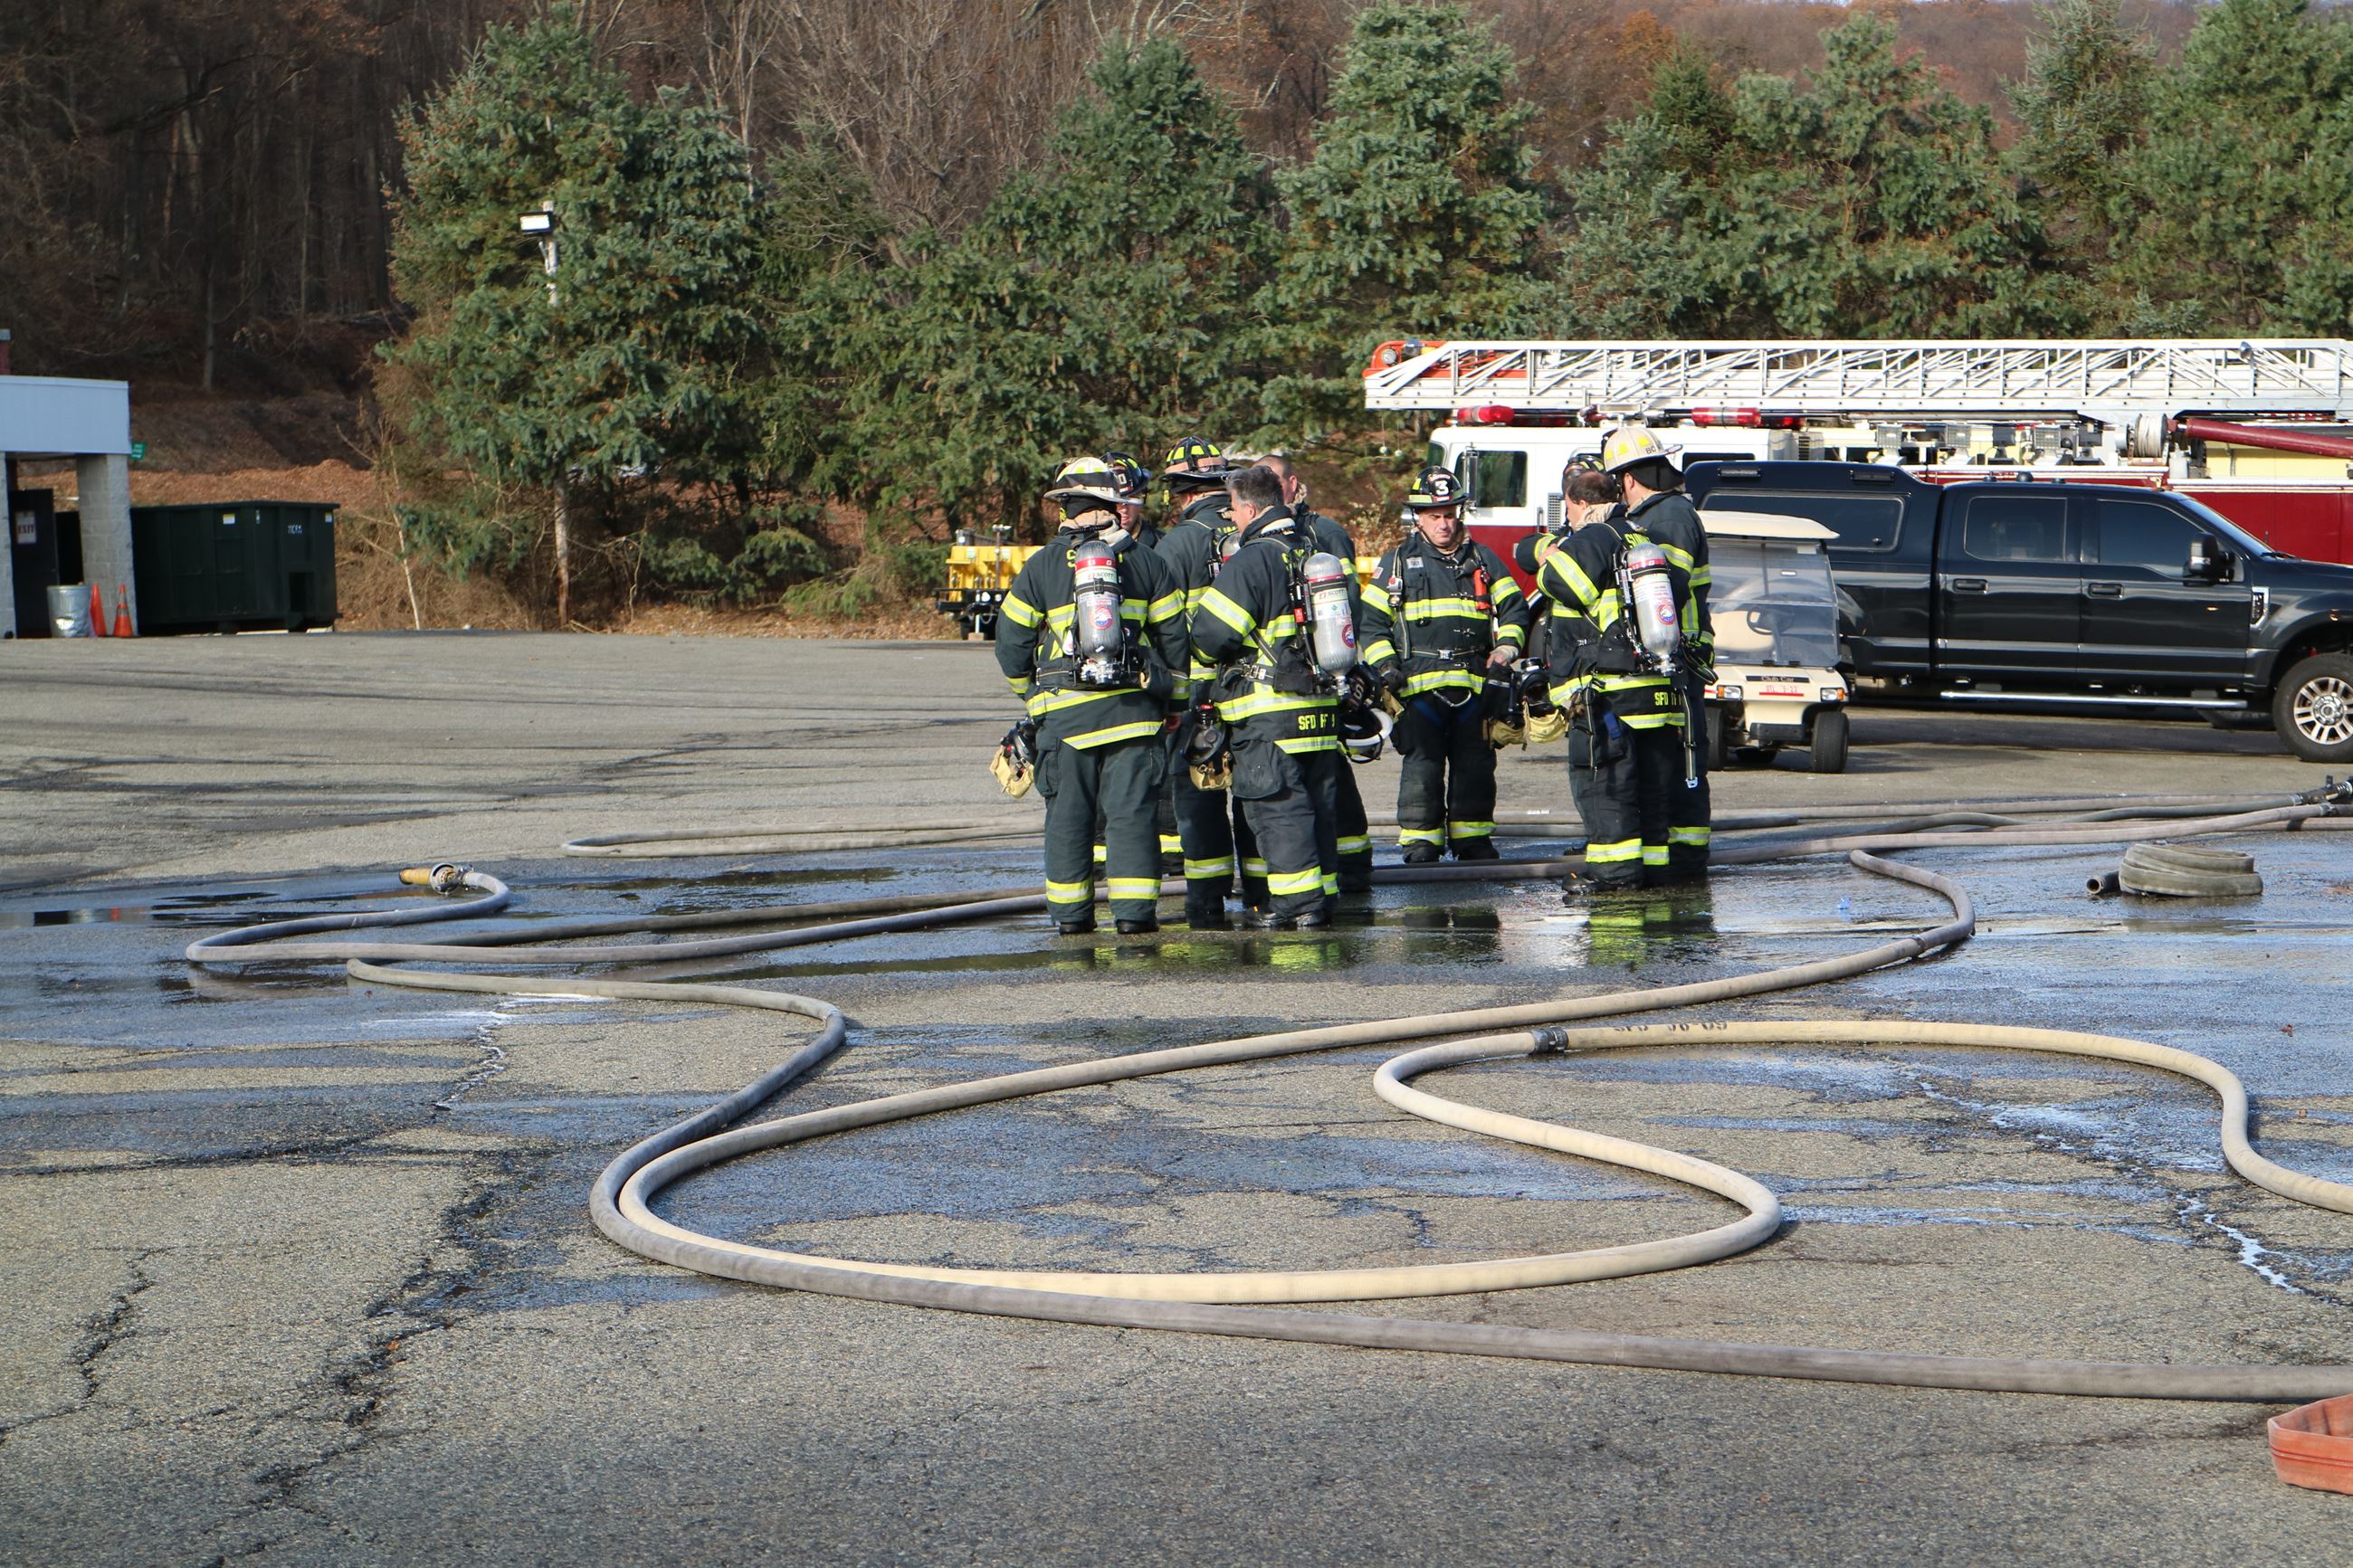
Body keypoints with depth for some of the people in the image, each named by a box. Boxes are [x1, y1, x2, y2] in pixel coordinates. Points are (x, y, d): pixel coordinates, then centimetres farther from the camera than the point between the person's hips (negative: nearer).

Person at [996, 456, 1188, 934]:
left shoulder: (1040, 567, 1)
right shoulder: (1144, 560, 4)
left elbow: (1011, 644, 5)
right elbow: (1174, 637, 8)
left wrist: (1031, 691, 23)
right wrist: (1171, 699, 22)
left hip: (1066, 713, -1)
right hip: (1134, 711, 1)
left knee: (1068, 814, 7)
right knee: (1131, 811, 2)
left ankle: (1070, 913, 10)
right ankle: (1134, 912, -2)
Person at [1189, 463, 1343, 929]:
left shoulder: (1251, 561, -13)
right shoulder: (1317, 552, 12)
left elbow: (1213, 633, -16)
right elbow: (1349, 623, 22)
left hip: (1270, 712, -8)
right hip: (1322, 705, 8)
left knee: (1277, 806, -5)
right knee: (1319, 802, 11)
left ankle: (1298, 900, -9)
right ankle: (1322, 897, 15)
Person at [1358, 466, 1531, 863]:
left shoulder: (1483, 559, 14)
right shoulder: (1398, 563, 9)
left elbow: (1514, 608, 17)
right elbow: (1371, 620, 9)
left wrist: (1505, 651, 0)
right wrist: (1384, 665, -5)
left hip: (1474, 684, 2)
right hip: (1420, 683, -2)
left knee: (1475, 765, 6)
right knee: (1422, 766, -6)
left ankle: (1471, 838, 16)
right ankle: (1420, 841, 0)